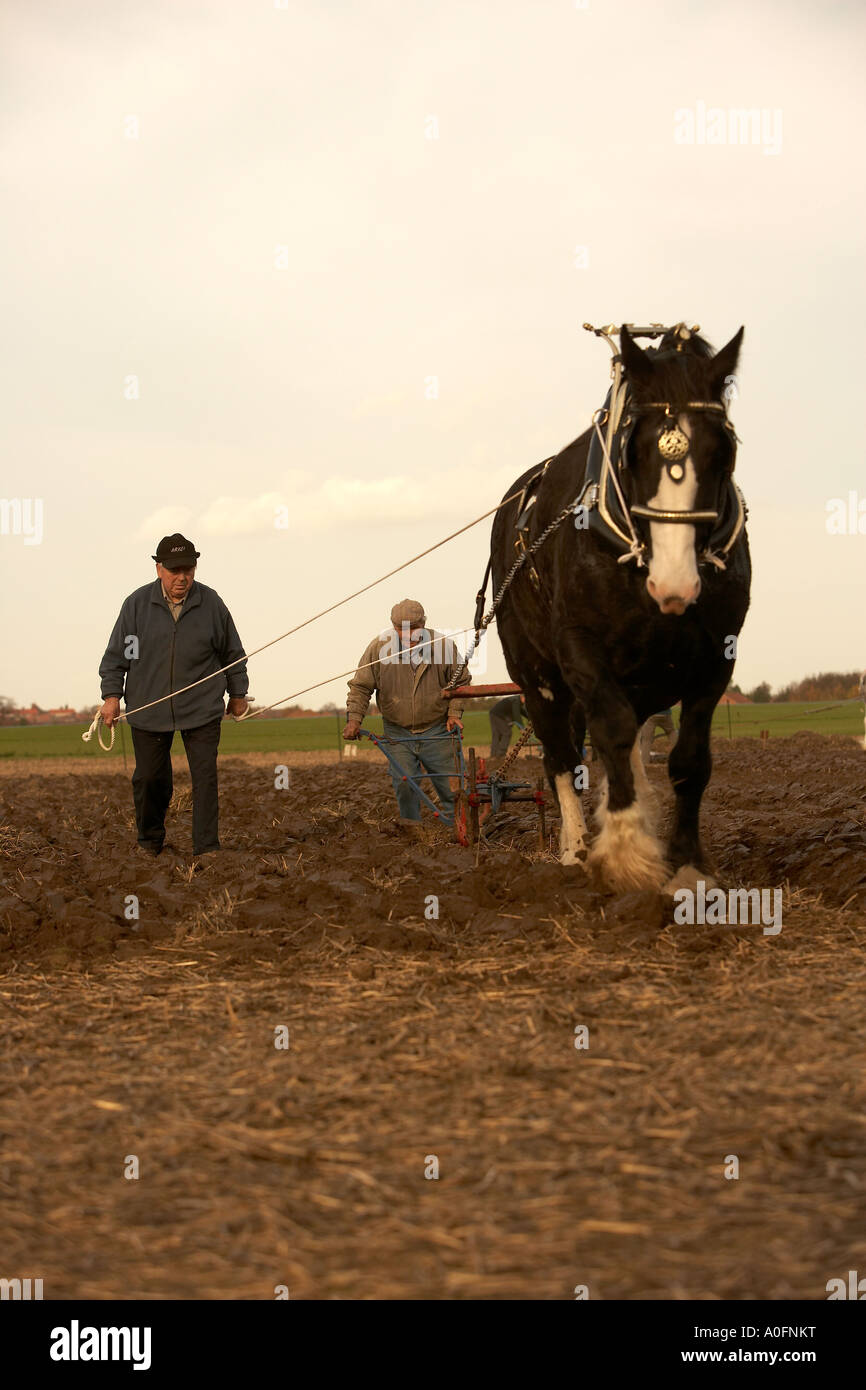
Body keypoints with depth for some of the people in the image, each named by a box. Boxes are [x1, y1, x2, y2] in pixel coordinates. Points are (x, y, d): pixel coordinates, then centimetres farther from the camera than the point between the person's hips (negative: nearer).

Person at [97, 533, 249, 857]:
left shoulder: (211, 604, -1)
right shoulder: (137, 604, -2)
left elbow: (232, 652, 12)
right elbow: (117, 654, 4)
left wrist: (238, 693, 19)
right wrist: (112, 694, -5)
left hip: (202, 708, 0)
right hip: (148, 709, 0)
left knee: (205, 776, -7)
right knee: (149, 778, 6)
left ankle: (207, 848, -1)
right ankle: (150, 840, 28)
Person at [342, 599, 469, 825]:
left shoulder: (444, 645, -11)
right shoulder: (379, 647, -12)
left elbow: (460, 682, 5)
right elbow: (361, 686, -3)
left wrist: (454, 713, -2)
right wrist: (354, 719, -13)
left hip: (436, 730, 0)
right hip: (398, 733, 0)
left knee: (450, 784, 4)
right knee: (404, 785, -6)